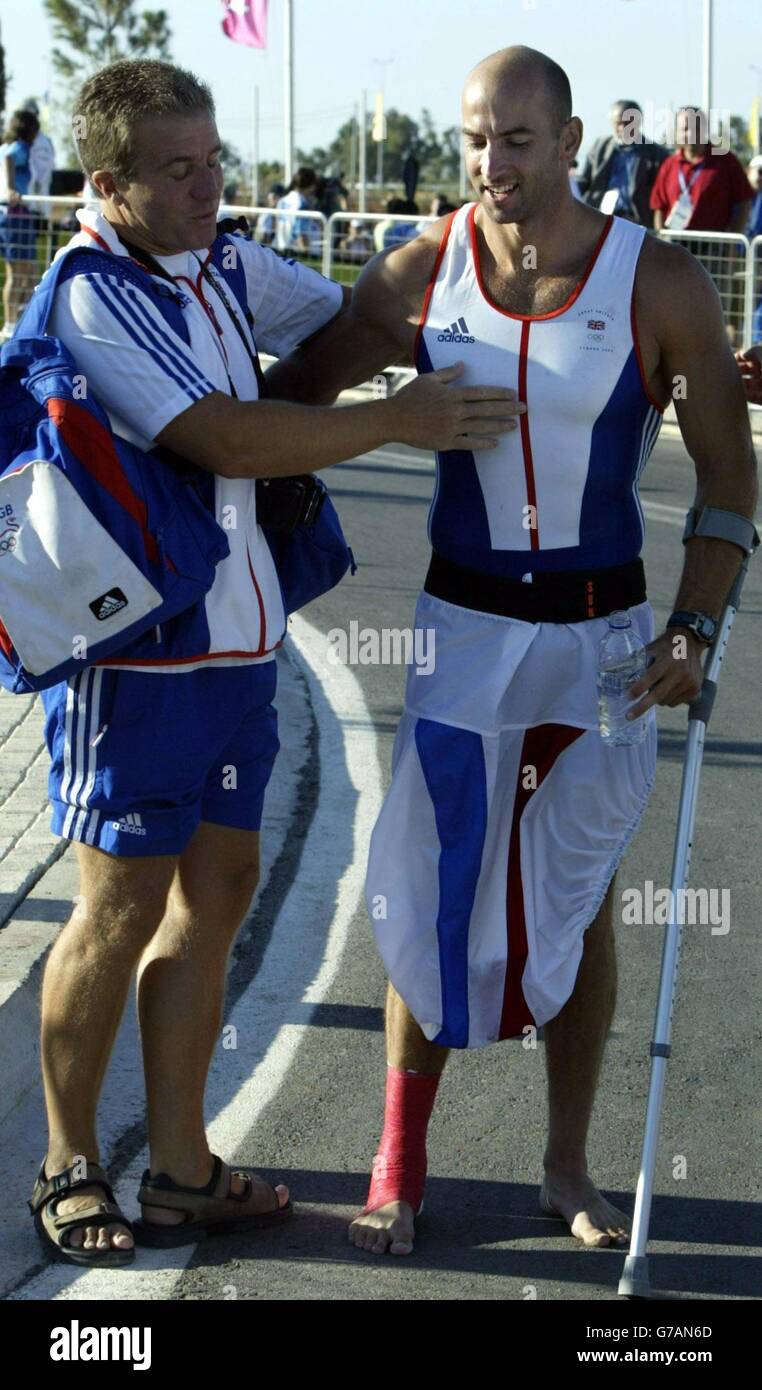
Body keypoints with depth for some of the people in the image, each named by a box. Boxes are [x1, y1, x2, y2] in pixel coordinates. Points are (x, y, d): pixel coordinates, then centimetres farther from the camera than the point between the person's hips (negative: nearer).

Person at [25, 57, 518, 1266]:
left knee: (217, 894, 11)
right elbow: (226, 439, -24)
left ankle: (181, 1168, 21)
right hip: (139, 653, -8)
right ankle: (69, 1166, 18)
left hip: (238, 641, 8)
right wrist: (403, 420, -20)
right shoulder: (94, 296, -17)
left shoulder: (224, 261, 8)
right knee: (123, 909, 1)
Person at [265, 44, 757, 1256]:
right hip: (464, 621, 1)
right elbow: (292, 395, 7)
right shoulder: (420, 274, -5)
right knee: (429, 890, 1)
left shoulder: (656, 283, -10)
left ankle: (567, 1167, 23)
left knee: (581, 900, 9)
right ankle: (400, 1164, 15)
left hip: (603, 631, -1)